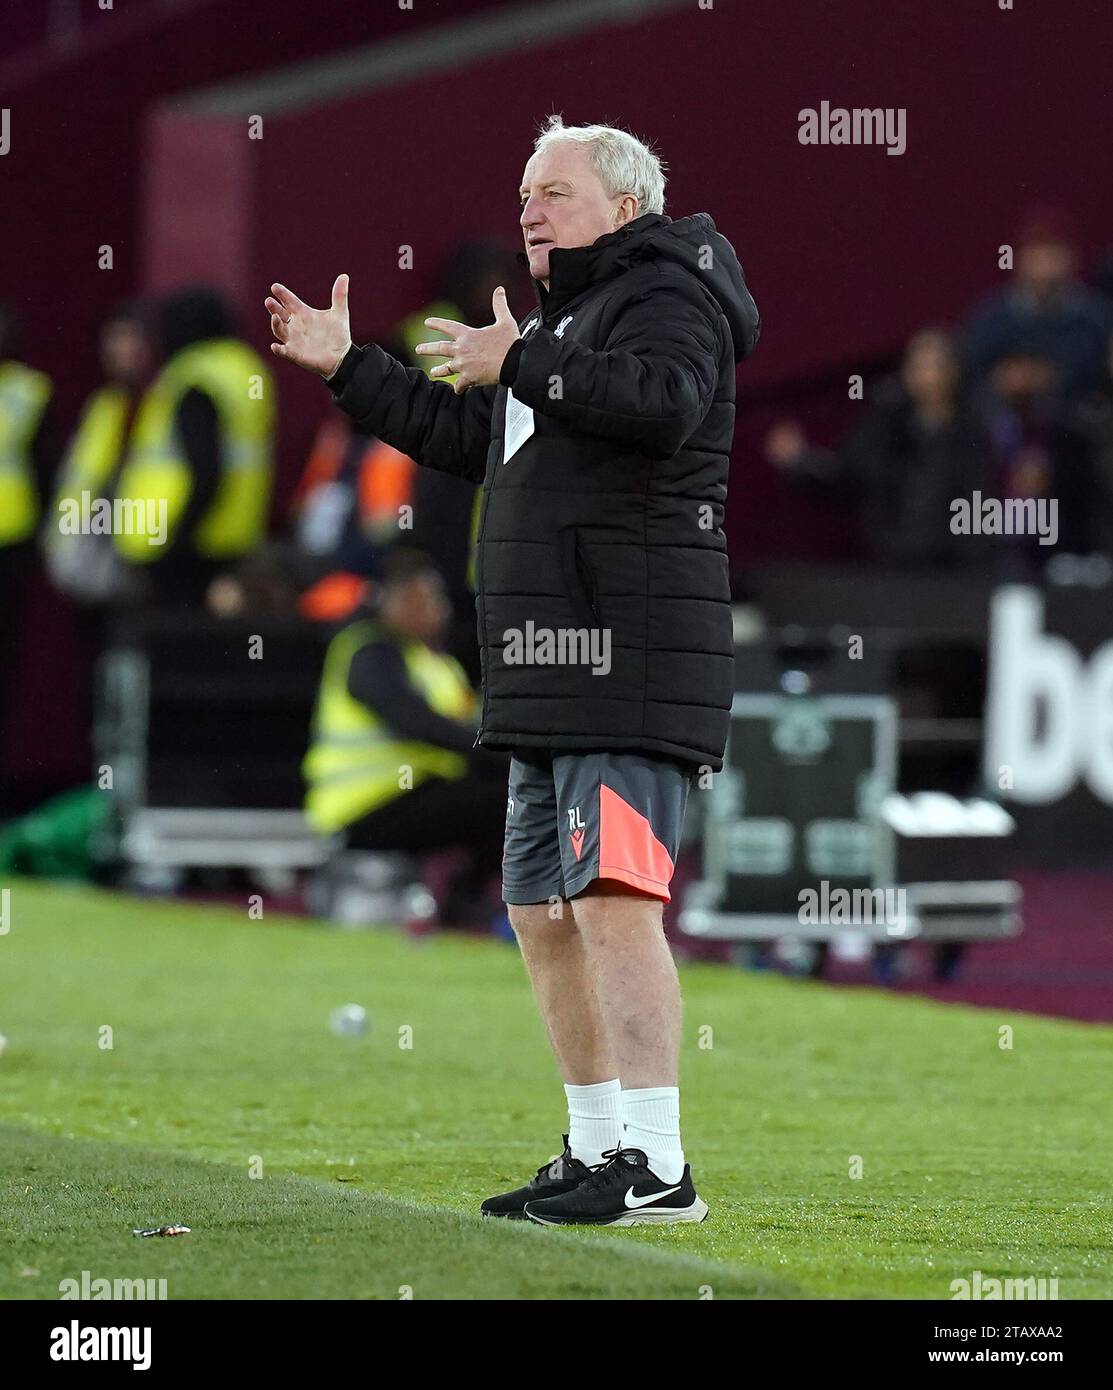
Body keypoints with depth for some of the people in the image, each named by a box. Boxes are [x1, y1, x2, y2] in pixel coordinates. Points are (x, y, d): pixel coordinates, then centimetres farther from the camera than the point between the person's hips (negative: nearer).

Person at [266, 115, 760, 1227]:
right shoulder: (567, 320, 25)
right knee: (542, 915, 13)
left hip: (633, 665, -11)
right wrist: (344, 367, 30)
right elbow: (463, 439, 34)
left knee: (612, 903, -18)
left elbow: (663, 404, -26)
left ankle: (658, 1168, -22)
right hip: (555, 685, 11)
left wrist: (522, 365, -20)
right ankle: (597, 1153, 20)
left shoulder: (666, 296, -5)